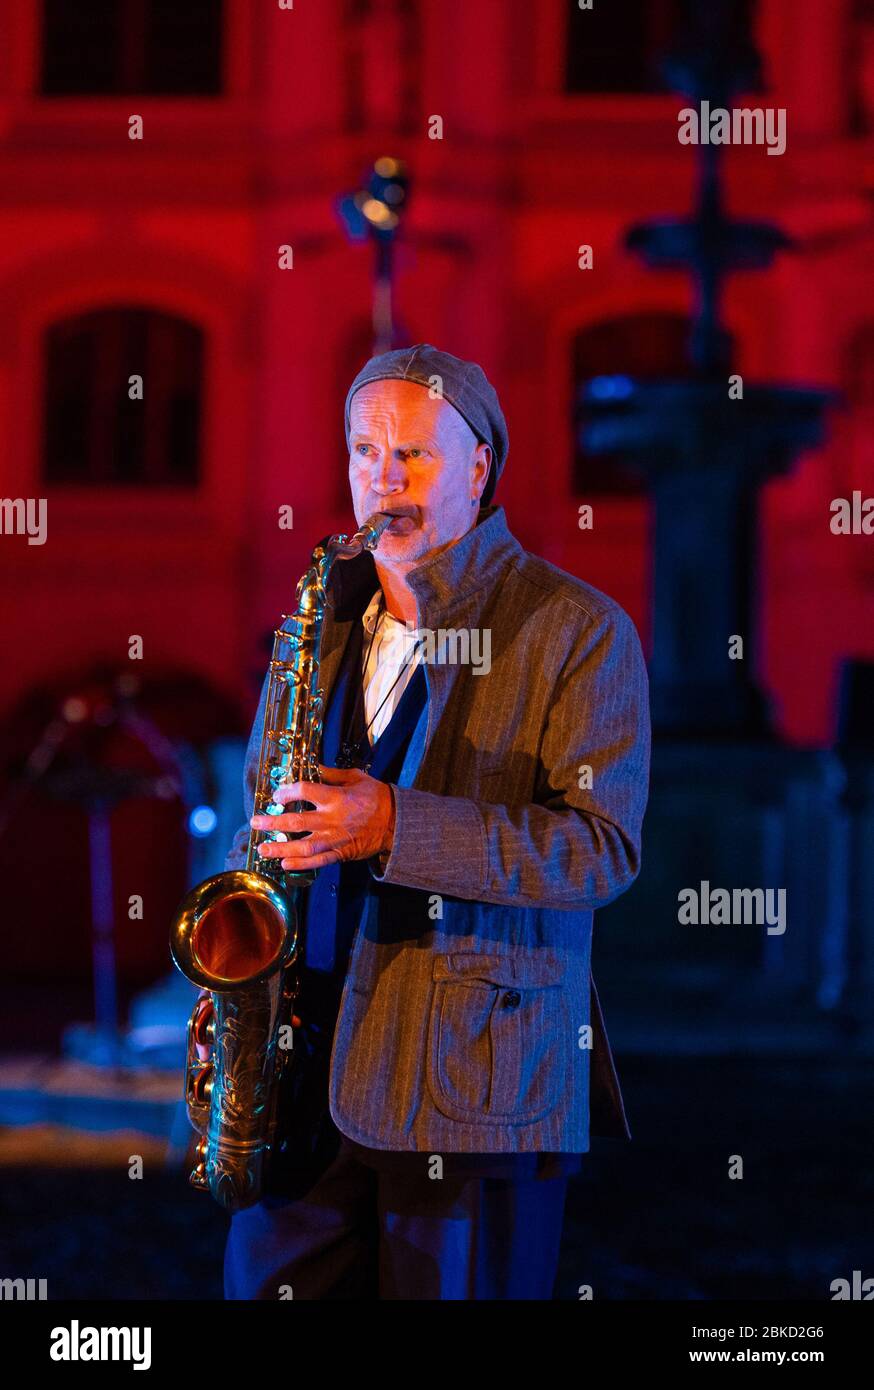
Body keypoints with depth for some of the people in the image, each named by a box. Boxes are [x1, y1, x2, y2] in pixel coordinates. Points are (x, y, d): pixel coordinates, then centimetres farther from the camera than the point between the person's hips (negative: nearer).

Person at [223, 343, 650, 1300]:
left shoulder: (579, 630, -4)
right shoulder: (326, 616, 14)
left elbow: (603, 848, -13)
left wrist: (396, 826, -23)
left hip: (484, 1080, -5)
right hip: (307, 1070, 5)